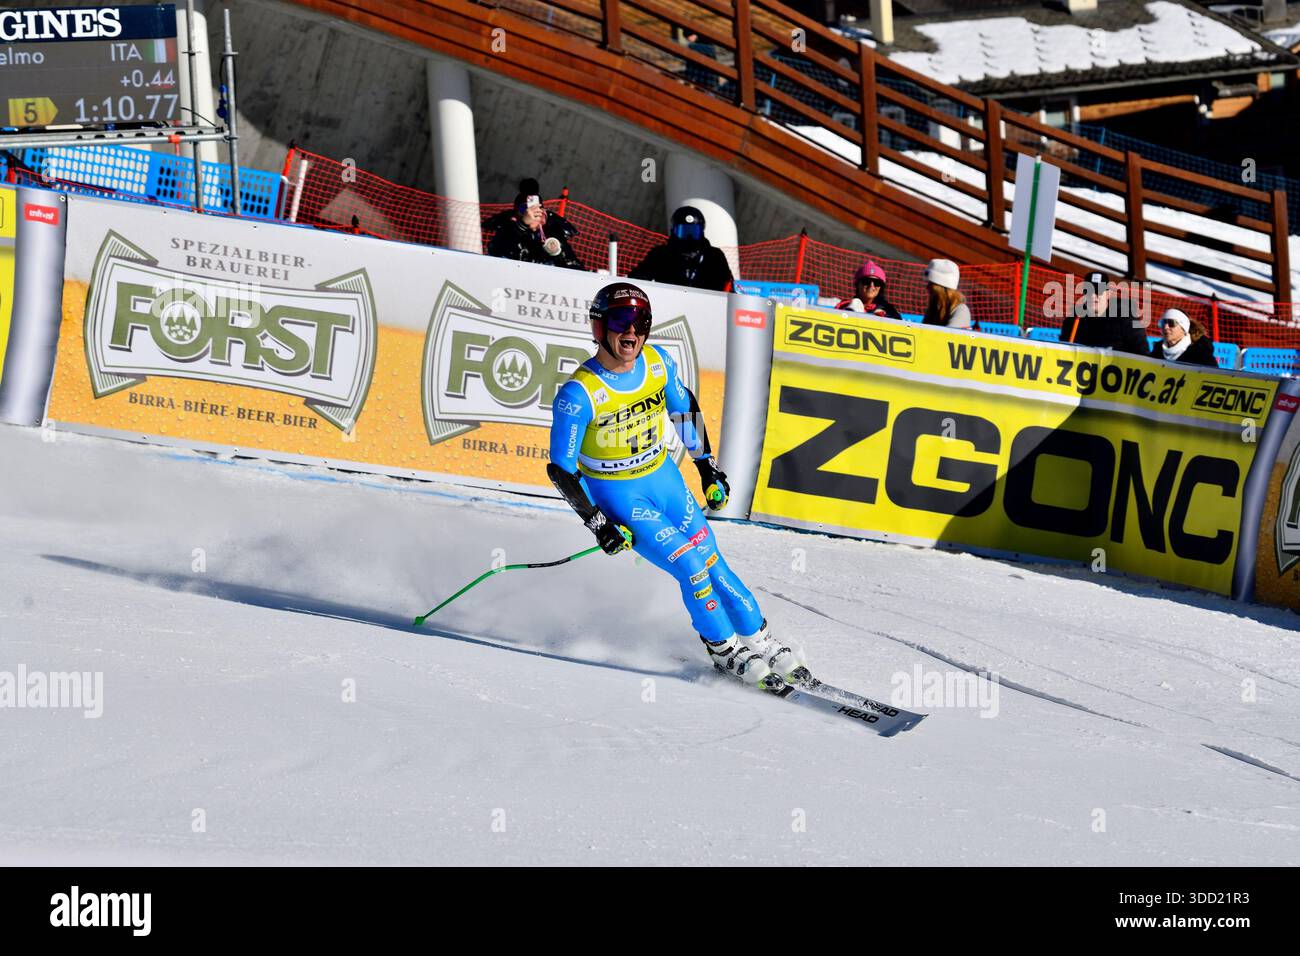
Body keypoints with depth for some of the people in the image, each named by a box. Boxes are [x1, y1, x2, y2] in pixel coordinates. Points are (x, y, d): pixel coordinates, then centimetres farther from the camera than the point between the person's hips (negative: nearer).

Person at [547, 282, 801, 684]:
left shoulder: (658, 364, -11)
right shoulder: (579, 394, -26)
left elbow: (685, 408, 11)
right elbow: (561, 469, -18)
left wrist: (708, 466, 14)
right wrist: (598, 524, -19)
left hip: (665, 478, 5)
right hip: (618, 496, -5)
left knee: (713, 563, 5)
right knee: (692, 568, -12)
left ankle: (758, 639, 23)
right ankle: (723, 648, 10)